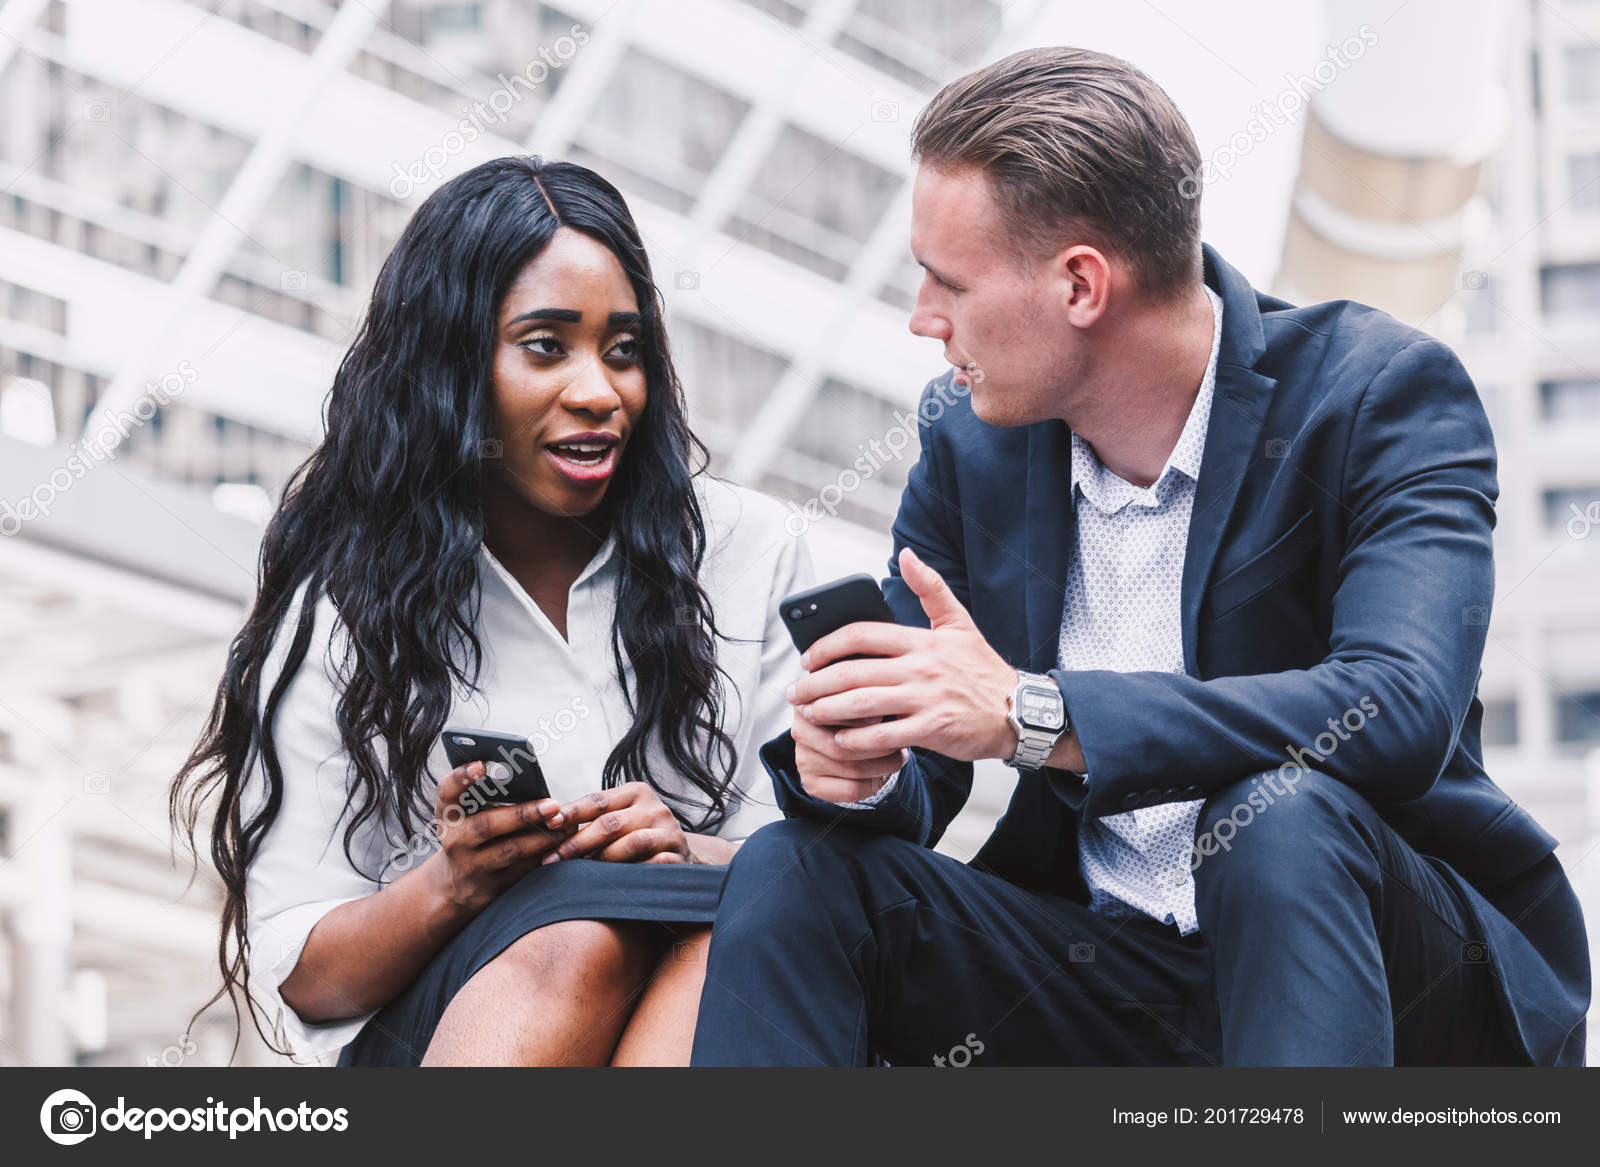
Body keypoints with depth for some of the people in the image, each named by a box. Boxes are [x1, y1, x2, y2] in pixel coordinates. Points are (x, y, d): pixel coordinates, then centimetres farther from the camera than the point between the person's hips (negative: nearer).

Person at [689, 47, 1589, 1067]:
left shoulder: (1379, 391, -12)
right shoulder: (969, 444, 5)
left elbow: (1400, 712, -29)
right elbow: (920, 781, 7)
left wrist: (1030, 712, -35)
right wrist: (862, 775, -20)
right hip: (1105, 971, 4)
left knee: (1284, 817, -36)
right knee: (795, 870, -17)